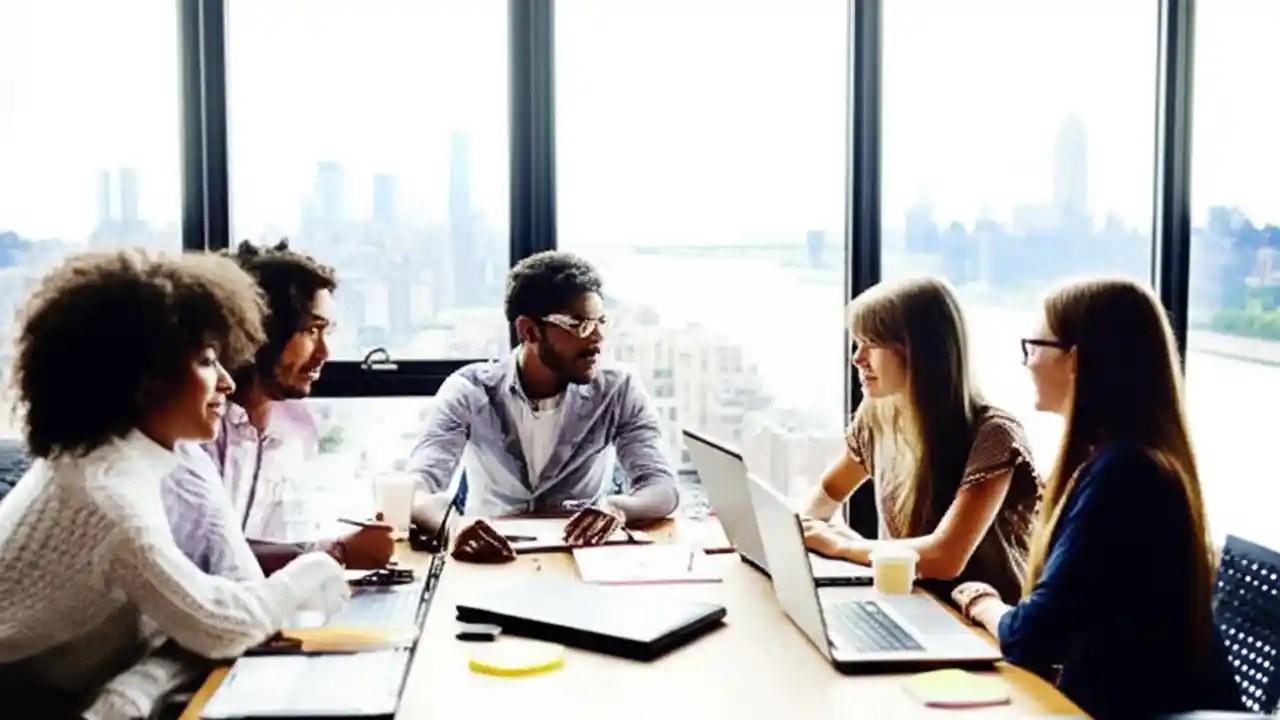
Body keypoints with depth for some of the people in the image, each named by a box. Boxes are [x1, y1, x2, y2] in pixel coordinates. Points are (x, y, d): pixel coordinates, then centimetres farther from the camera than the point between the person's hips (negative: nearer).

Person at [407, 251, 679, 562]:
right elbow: (416, 490, -17)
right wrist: (453, 524, -40)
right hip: (491, 561, -2)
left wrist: (617, 507, -36)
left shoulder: (619, 391, -6)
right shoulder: (469, 391, -8)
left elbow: (663, 489, -13)